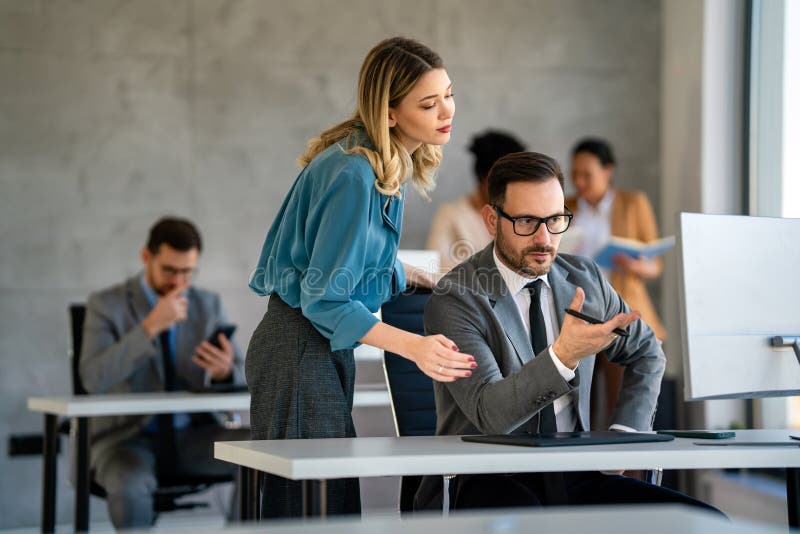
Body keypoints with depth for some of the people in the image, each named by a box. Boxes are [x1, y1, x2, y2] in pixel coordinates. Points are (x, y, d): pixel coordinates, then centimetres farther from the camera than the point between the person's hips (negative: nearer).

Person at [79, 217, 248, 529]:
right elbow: (94, 379, -20)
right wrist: (151, 326, -27)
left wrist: (225, 372, -22)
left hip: (193, 436, 4)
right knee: (130, 488, -37)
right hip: (128, 437, -3)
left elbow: (243, 380, 3)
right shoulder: (106, 305, -5)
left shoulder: (209, 305, 7)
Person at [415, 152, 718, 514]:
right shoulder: (454, 300, -9)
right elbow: (490, 414, -22)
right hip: (486, 484, -6)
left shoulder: (583, 279, 10)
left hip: (572, 476, 6)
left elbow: (647, 353, 26)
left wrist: (626, 433, 9)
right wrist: (563, 355, -36)